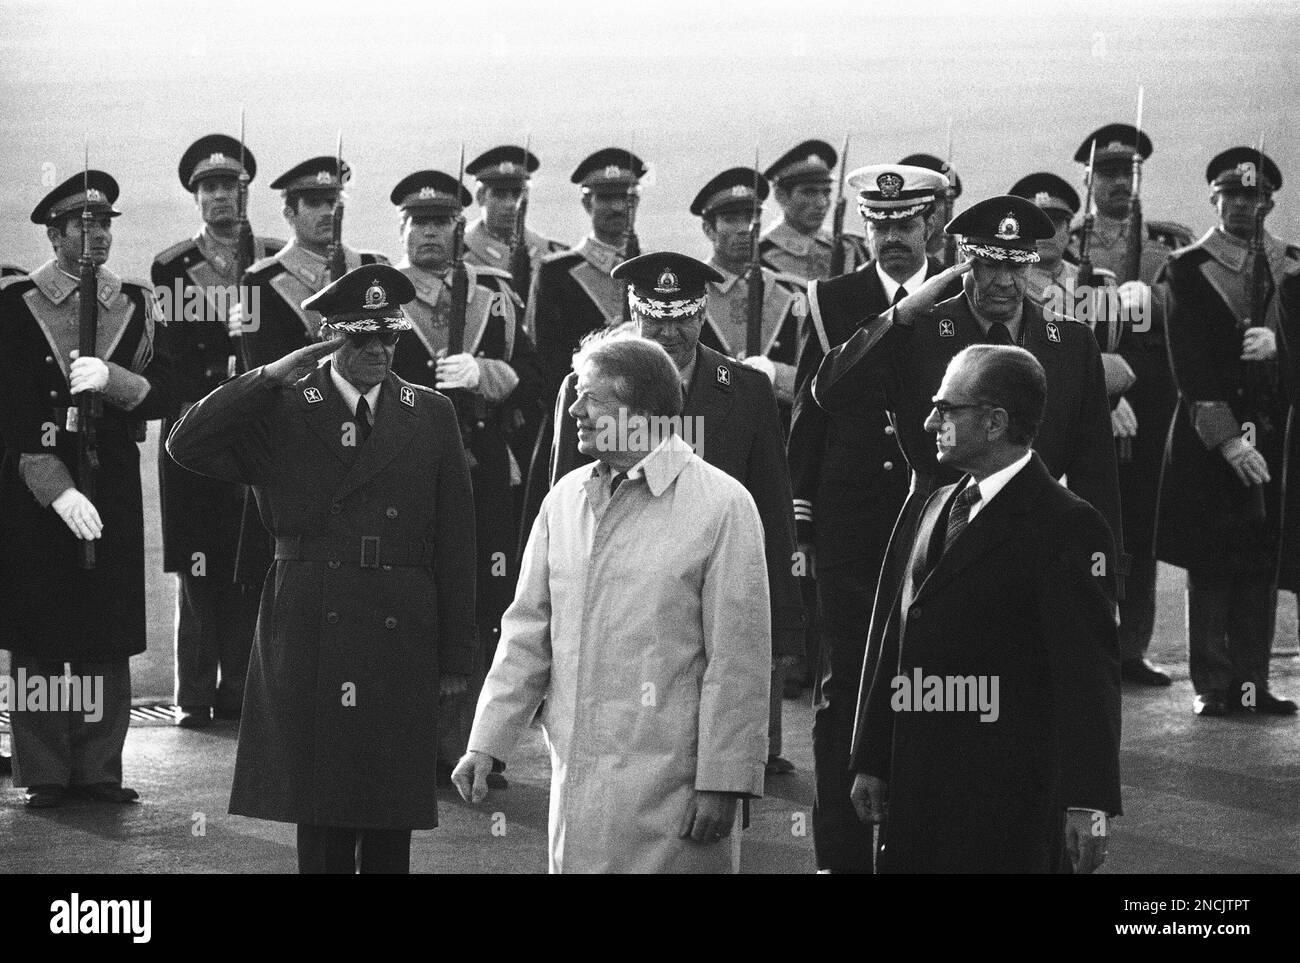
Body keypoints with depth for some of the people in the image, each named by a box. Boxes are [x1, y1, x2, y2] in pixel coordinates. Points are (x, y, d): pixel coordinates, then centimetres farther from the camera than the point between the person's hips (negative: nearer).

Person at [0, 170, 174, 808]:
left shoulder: (137, 304, 11)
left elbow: (163, 394, 4)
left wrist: (111, 379, -15)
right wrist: (57, 489, -15)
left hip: (113, 488, 3)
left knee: (110, 635, 1)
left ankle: (100, 768, 8)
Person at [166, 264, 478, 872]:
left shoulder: (431, 417, 8)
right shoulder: (282, 411, 3)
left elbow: (454, 546, 7)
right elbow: (186, 446, -11)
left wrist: (456, 658, 4)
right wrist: (273, 374, -13)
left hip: (399, 642, 1)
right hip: (308, 635, -1)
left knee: (391, 821, 4)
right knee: (320, 820, 3)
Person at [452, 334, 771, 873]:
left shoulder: (722, 505, -6)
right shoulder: (563, 501, 12)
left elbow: (737, 660, -8)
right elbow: (527, 635, 14)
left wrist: (723, 784, -10)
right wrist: (487, 743, 6)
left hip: (666, 794, -5)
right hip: (575, 784, 5)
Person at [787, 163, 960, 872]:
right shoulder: (830, 300, 6)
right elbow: (809, 414, 7)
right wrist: (802, 515, 2)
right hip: (848, 529, 1)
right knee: (843, 687, 1)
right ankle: (842, 851, 5)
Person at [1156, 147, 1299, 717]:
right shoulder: (1186, 270, 0)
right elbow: (1190, 368, -7)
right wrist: (1228, 439, -15)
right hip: (1208, 433, -3)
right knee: (1209, 563, -1)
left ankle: (1252, 679, 7)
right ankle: (1213, 684, 3)